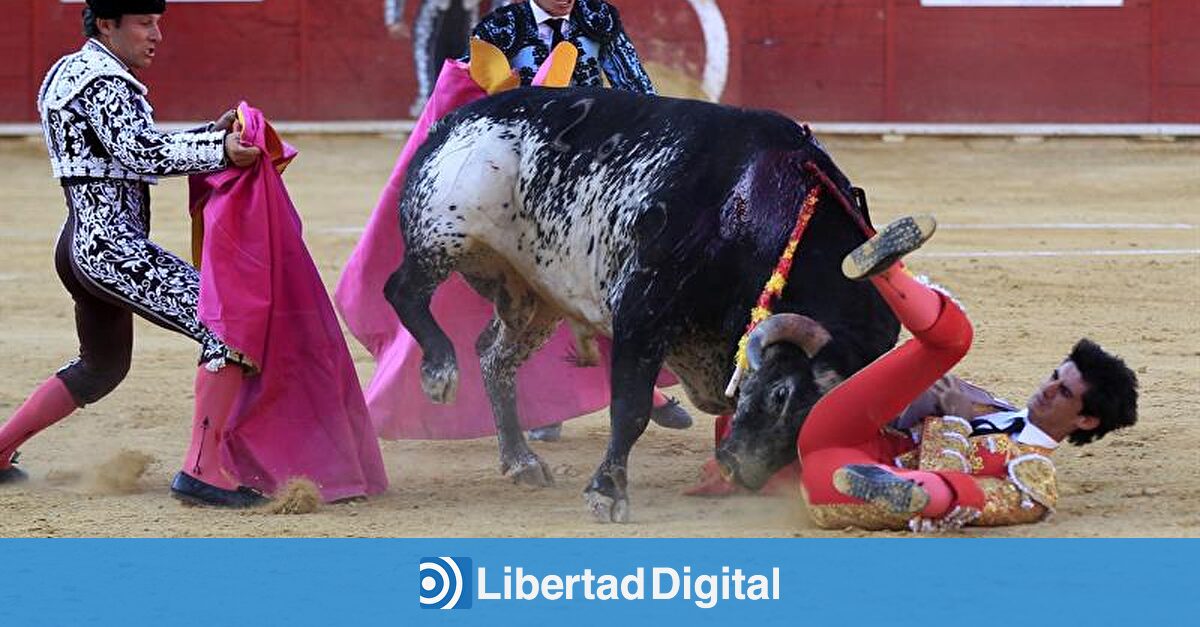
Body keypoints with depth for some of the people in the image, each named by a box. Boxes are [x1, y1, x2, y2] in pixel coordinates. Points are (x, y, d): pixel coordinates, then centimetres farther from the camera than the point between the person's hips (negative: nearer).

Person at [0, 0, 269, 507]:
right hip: (115, 250, -11)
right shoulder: (104, 81, -11)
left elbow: (135, 151, 22)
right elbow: (137, 153, -24)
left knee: (102, 367, 30)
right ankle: (202, 472, -23)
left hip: (81, 247, 11)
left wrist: (211, 134, 12)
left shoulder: (67, 73, 19)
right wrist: (218, 151, -31)